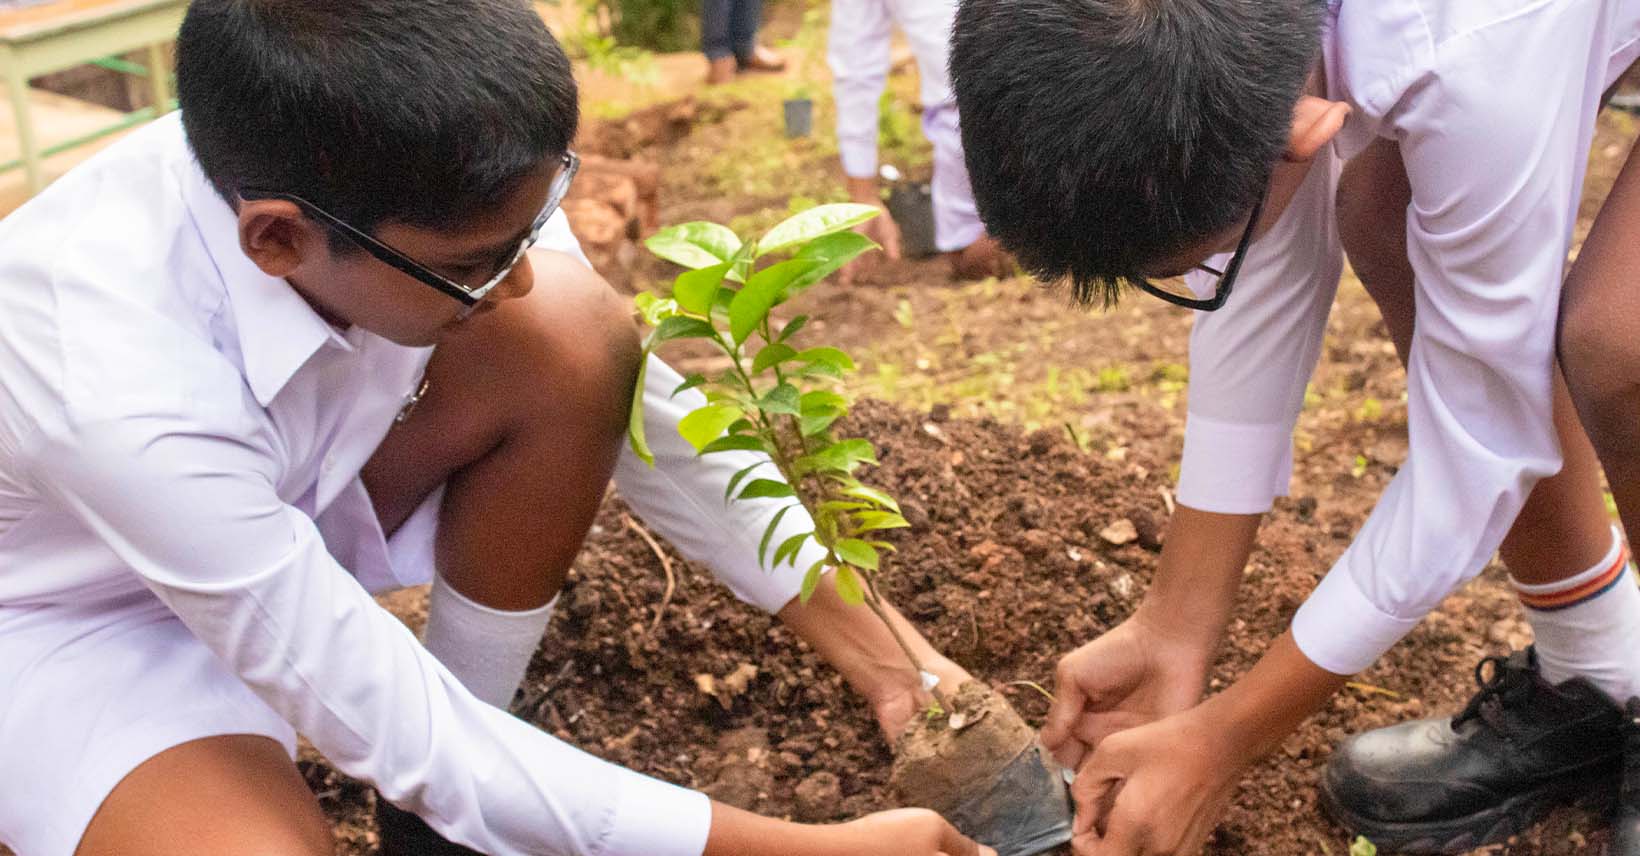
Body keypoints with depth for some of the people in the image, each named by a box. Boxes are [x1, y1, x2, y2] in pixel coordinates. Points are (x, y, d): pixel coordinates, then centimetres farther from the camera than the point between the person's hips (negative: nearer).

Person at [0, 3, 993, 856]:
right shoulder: (116, 391, -39)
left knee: (572, 335, -22)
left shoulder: (435, 175, -26)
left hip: (277, 509, 5)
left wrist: (873, 651, -14)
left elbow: (632, 400, -13)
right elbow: (402, 736, -34)